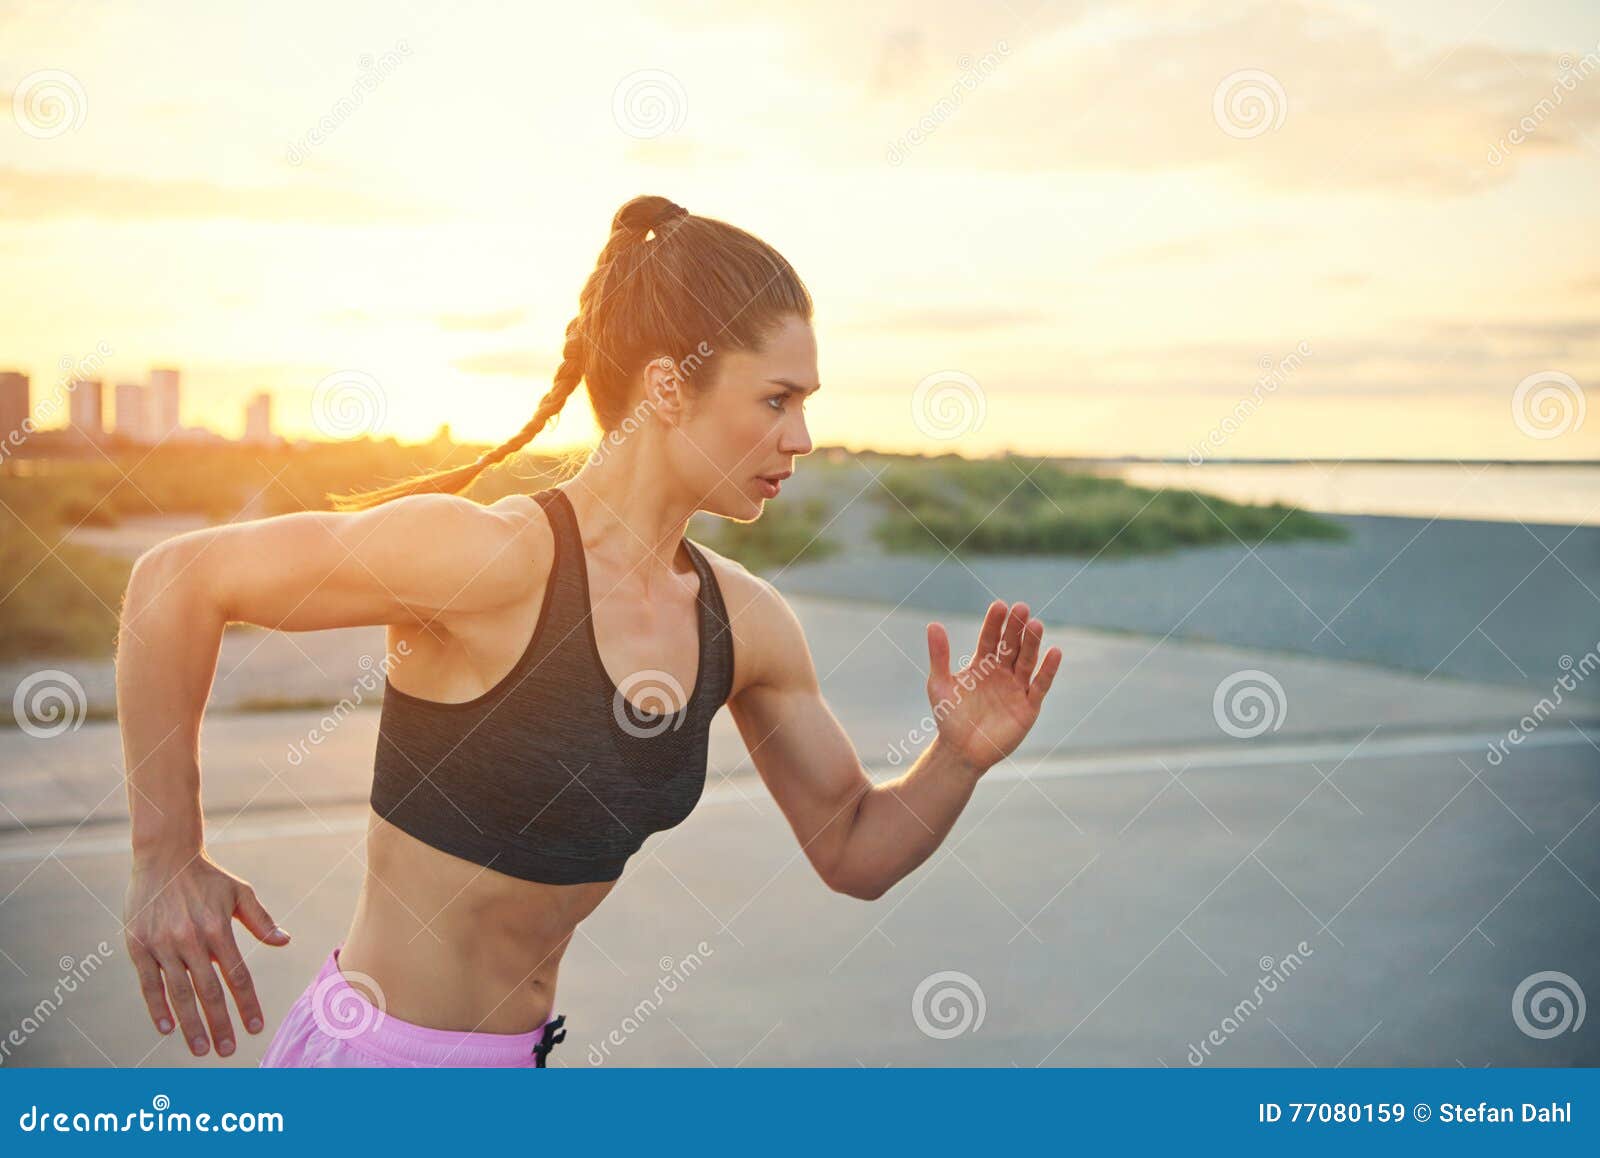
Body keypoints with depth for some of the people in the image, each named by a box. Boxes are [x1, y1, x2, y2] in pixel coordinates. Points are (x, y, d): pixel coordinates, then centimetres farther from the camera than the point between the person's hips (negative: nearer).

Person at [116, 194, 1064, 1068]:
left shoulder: (745, 625, -1)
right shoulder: (496, 559, -22)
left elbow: (857, 853, 9)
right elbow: (177, 582, -19)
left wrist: (962, 758, -10)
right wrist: (168, 865, -16)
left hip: (517, 1056, 7)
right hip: (376, 1058, -7)